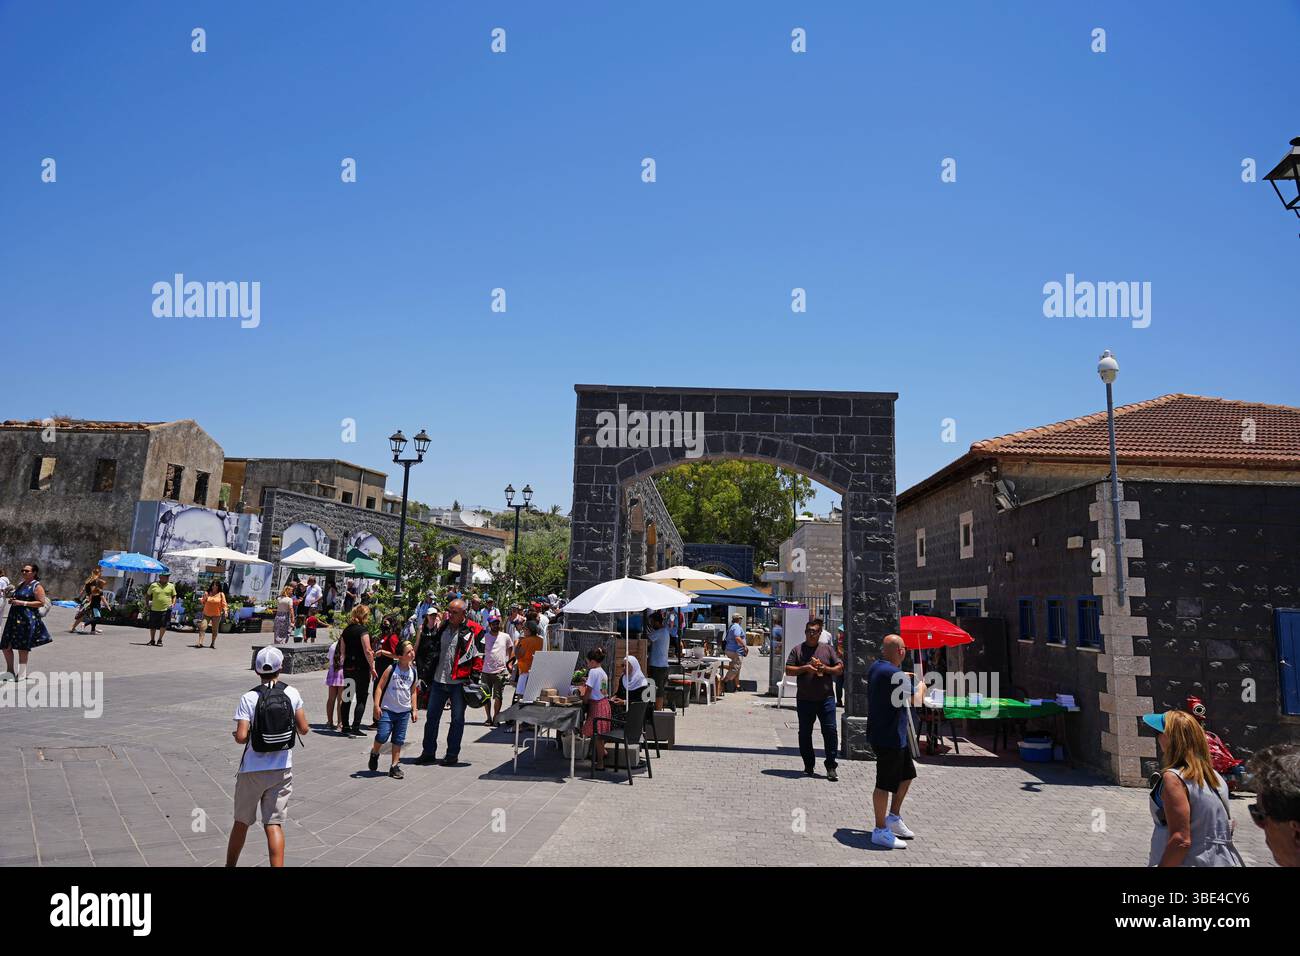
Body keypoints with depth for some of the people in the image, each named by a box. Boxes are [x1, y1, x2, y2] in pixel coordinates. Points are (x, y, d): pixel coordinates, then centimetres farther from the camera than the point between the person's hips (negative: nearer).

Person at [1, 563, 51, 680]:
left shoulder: (37, 586, -6)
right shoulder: (20, 584, 16)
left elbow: (41, 603, -14)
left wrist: (23, 603, -19)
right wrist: (12, 600, 8)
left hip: (27, 619, -8)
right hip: (14, 617, 8)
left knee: (22, 647, -2)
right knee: (6, 646, 7)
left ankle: (21, 674, 7)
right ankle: (10, 671, 22)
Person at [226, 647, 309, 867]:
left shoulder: (249, 698, -12)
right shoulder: (292, 694, -6)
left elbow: (241, 737, -18)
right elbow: (304, 729, -3)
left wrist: (237, 735, 5)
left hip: (253, 770, -1)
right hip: (282, 769, 1)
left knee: (241, 822, 18)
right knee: (274, 824, 5)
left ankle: (230, 864, 34)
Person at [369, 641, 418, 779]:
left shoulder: (413, 672, 3)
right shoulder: (391, 669, -10)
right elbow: (380, 687, -7)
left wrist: (414, 710, 12)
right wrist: (376, 706, -14)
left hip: (404, 711, 4)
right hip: (387, 709, -4)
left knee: (398, 740, 5)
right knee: (382, 736, -10)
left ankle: (394, 766, 16)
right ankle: (374, 753, 21)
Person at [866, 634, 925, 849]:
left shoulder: (875, 667, 7)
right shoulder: (895, 674, -24)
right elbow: (918, 699, -23)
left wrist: (908, 680, 27)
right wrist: (921, 684, -2)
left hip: (896, 734, 10)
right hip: (889, 737, -10)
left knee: (907, 775, 22)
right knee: (885, 784, 1)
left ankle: (894, 817, 33)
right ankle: (880, 831, 12)